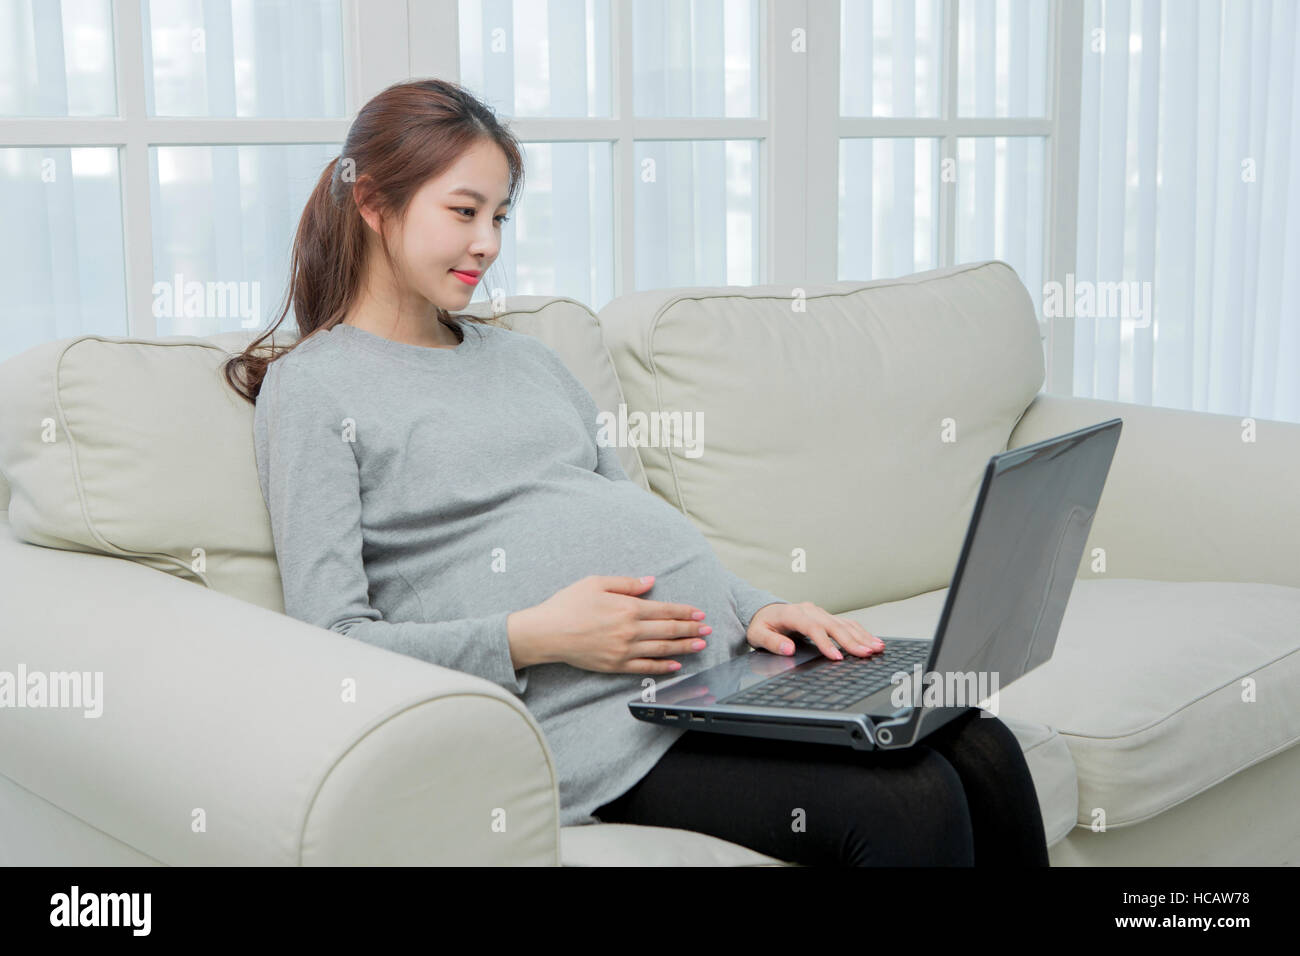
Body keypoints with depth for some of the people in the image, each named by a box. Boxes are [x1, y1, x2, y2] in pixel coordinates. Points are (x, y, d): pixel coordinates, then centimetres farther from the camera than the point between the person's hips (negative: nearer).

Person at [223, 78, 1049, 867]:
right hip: (596, 721, -7)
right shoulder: (310, 389, 3)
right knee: (910, 804, -24)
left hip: (721, 665, 7)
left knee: (982, 751, -14)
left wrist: (756, 610, 3)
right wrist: (537, 638, -17)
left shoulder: (525, 357, 24)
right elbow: (332, 639, -6)